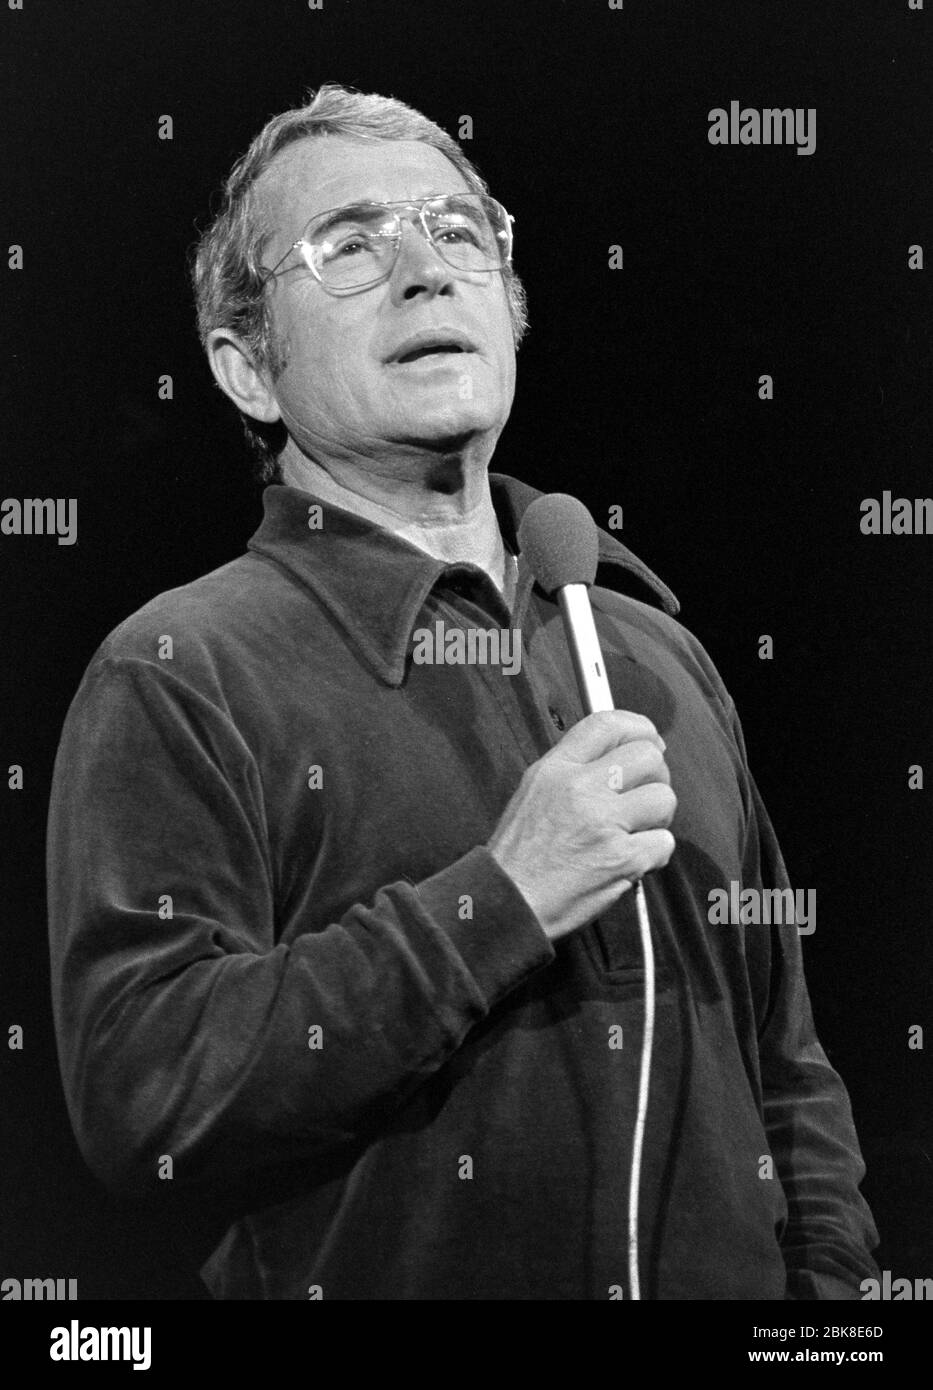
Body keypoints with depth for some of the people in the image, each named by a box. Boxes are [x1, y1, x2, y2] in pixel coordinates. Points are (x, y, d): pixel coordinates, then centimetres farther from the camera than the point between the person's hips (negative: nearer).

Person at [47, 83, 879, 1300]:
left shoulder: (658, 652, 7)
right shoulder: (175, 682, -10)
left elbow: (786, 1061, 11)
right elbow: (139, 1092, -22)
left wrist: (831, 1282, -1)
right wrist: (501, 899, -24)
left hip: (724, 1281, 5)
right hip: (390, 1276, -5)